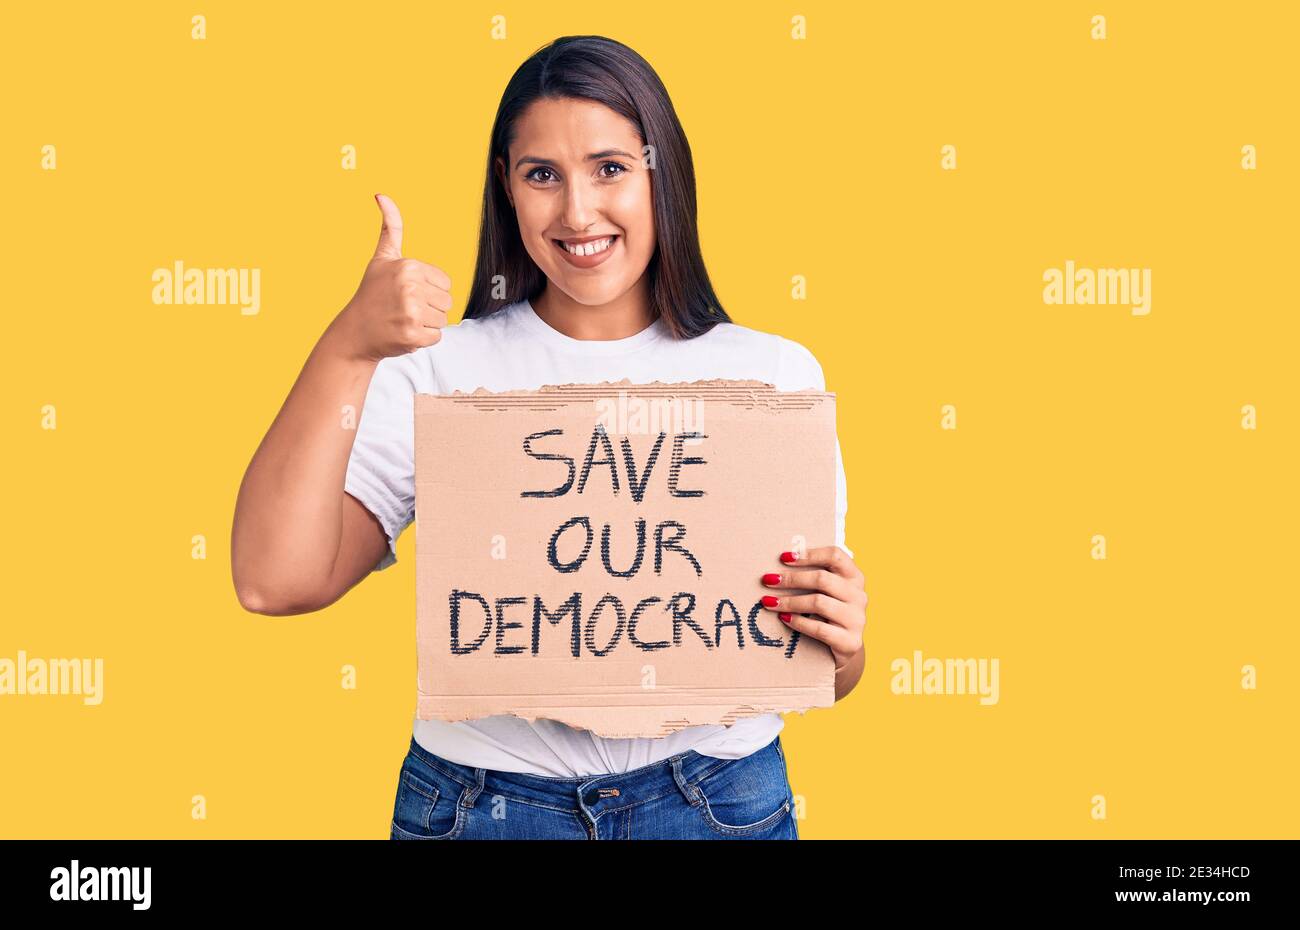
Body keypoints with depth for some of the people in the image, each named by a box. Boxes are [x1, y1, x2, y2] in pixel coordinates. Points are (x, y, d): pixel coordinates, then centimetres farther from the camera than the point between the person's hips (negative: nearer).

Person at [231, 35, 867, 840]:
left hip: (716, 800, 1)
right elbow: (275, 582, -16)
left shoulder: (777, 373, -2)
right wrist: (346, 347, -24)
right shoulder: (438, 367, -4)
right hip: (484, 800, 0)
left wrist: (842, 644, -20)